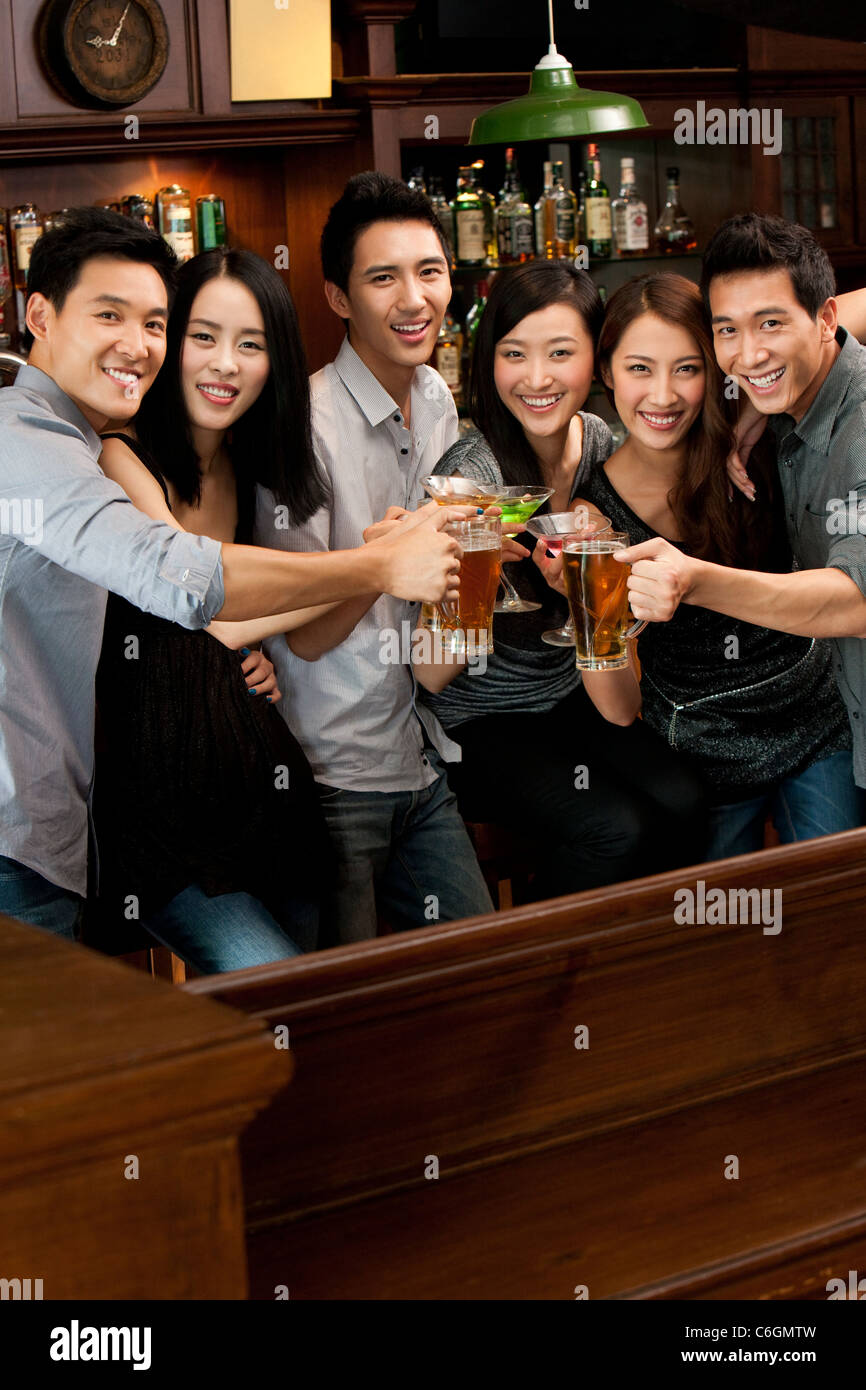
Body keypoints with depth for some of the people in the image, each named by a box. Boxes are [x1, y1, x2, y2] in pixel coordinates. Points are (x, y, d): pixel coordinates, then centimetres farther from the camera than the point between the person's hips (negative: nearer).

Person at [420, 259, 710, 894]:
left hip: (572, 698, 6)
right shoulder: (473, 471, -21)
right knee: (618, 830, -23)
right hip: (478, 723, -5)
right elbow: (431, 674, -25)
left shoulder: (599, 441, -3)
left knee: (681, 804, -17)